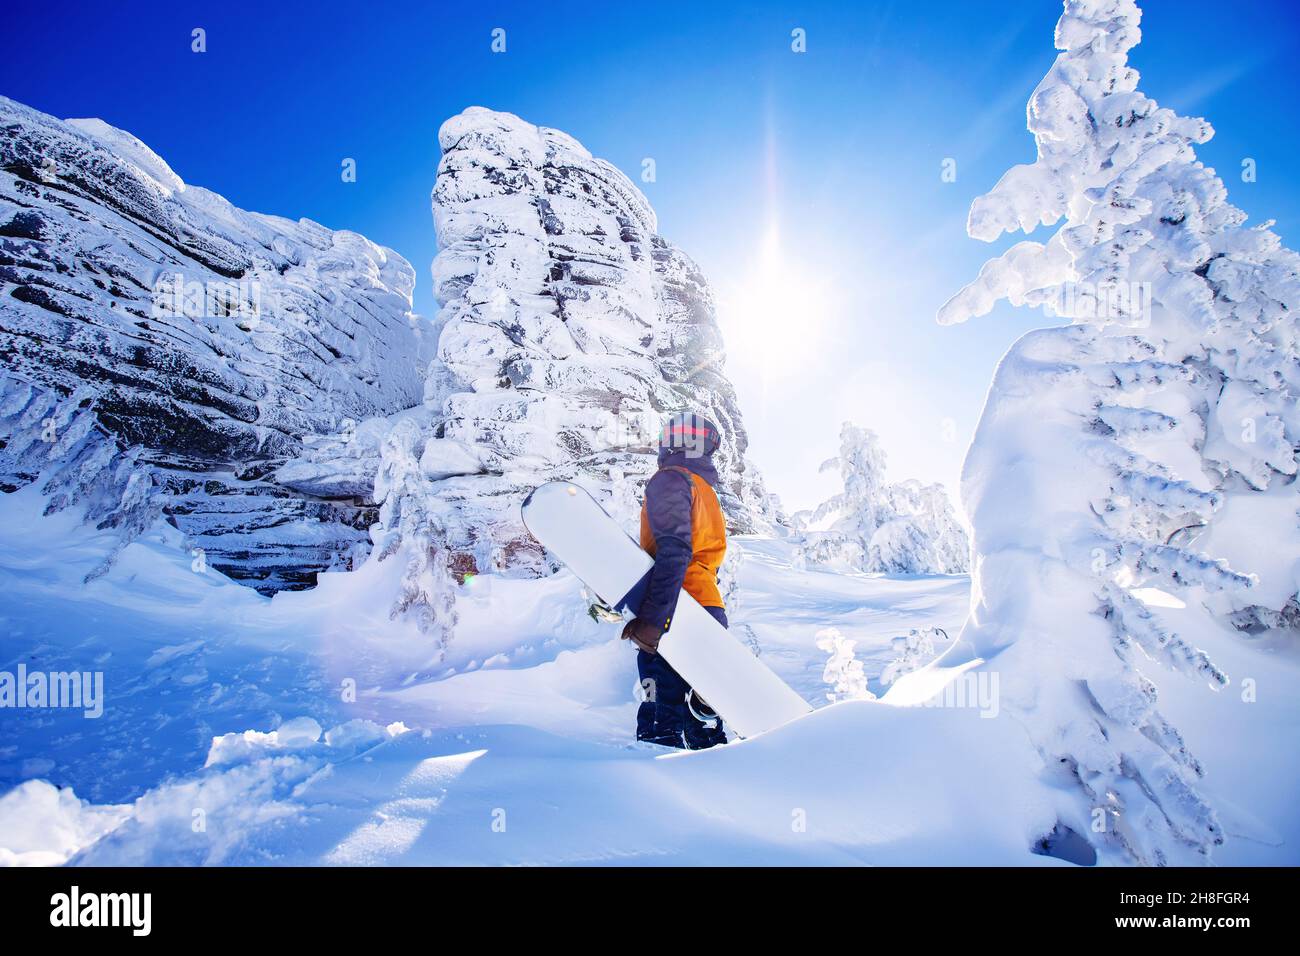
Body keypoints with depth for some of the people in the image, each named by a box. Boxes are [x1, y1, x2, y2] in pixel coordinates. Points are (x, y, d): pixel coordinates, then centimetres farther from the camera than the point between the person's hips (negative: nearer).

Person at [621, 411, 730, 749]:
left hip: (675, 617, -8)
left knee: (662, 724, -9)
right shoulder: (704, 487, 21)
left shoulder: (670, 480, -3)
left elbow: (673, 552, -18)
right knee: (703, 711, 12)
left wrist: (652, 618, -25)